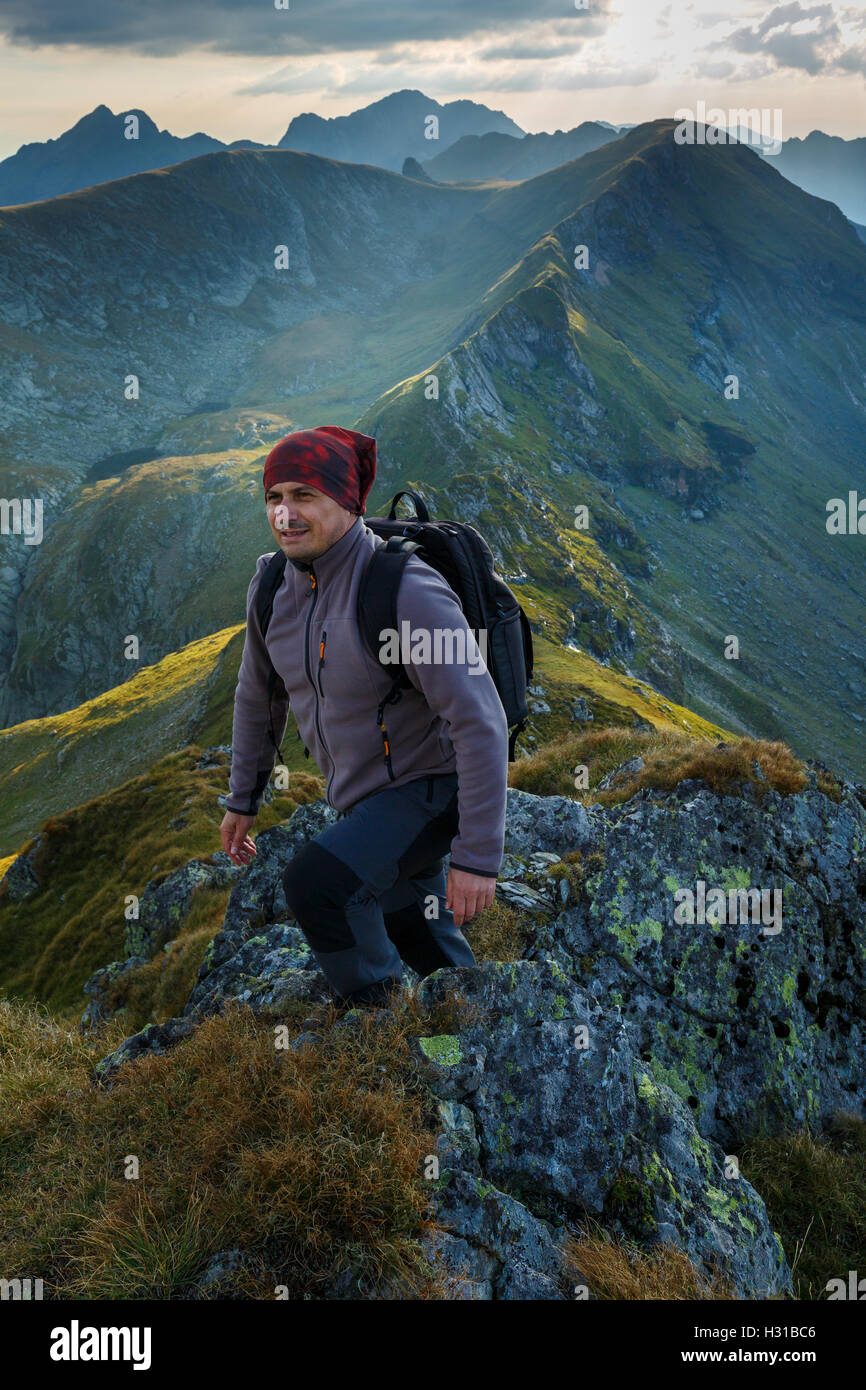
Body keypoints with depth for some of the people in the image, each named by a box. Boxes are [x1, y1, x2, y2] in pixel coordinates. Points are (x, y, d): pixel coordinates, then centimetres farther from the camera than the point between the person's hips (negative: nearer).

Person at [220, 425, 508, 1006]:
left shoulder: (406, 589, -28)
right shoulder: (271, 586, -5)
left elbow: (482, 723, -29)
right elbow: (259, 695, 13)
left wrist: (477, 856, -30)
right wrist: (242, 799, 17)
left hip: (431, 789, -7)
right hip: (360, 797, 8)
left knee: (316, 882, -26)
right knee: (420, 942, 21)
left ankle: (371, 991, 1)